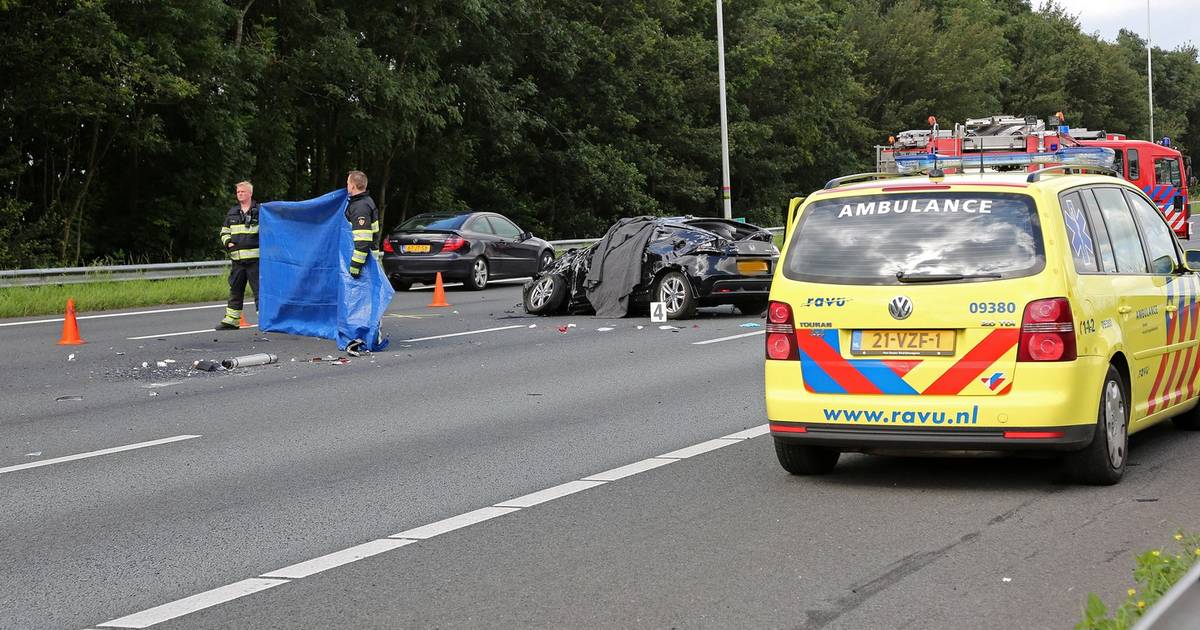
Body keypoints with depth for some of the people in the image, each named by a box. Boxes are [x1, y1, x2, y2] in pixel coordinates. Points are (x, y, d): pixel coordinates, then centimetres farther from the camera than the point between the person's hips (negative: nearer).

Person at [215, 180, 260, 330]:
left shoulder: (259, 211, 2)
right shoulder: (232, 213, 15)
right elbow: (225, 232, 23)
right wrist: (227, 242, 4)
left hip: (254, 259, -5)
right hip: (237, 259, 5)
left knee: (259, 290, -7)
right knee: (235, 290, 11)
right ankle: (231, 320, 18)